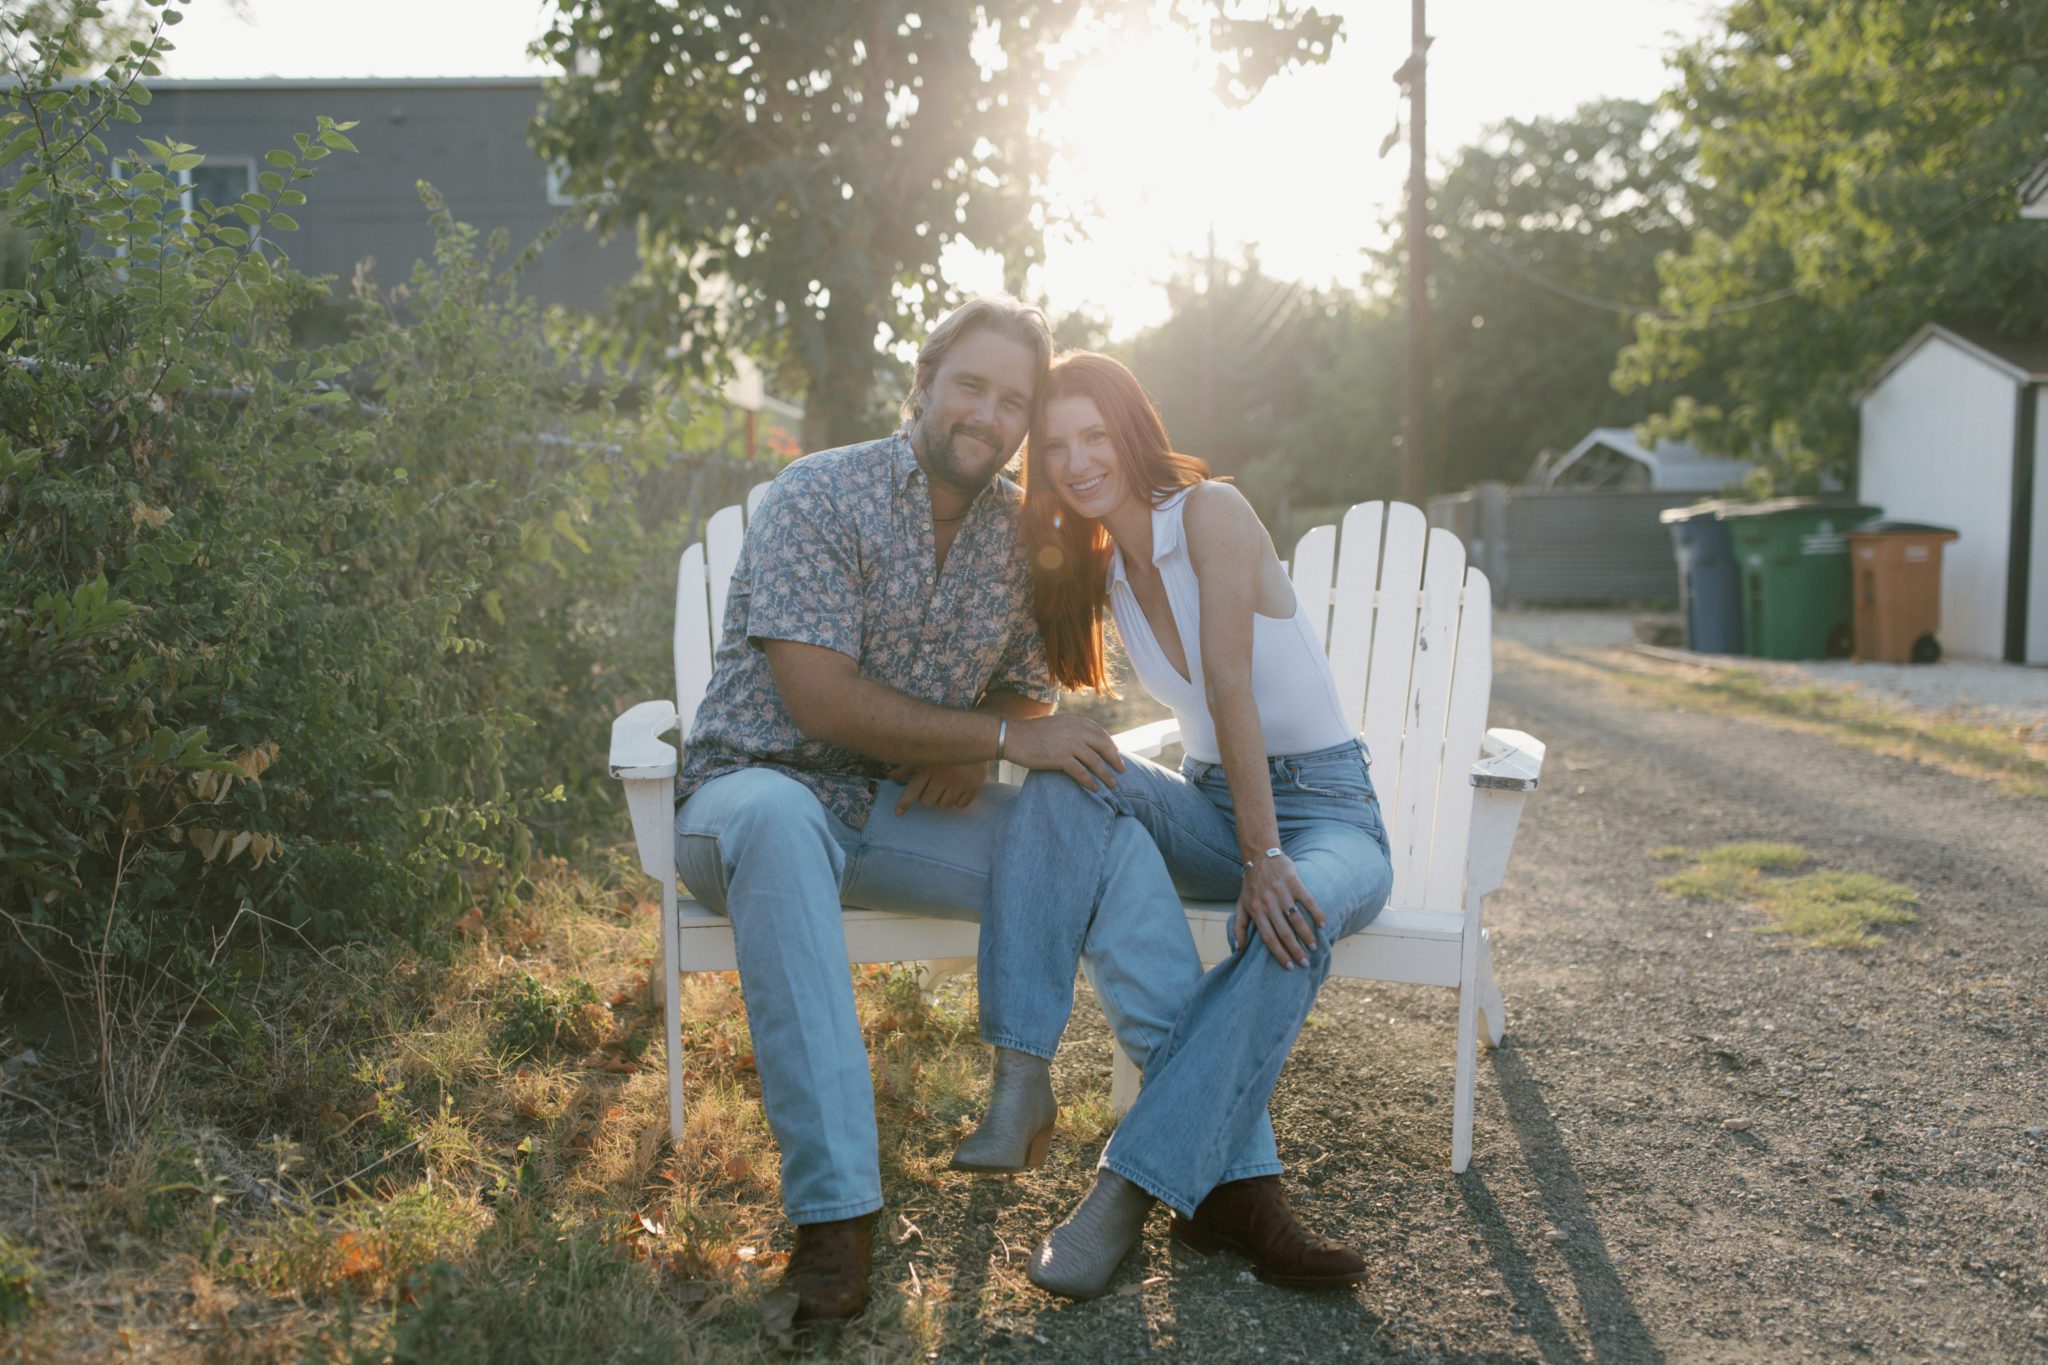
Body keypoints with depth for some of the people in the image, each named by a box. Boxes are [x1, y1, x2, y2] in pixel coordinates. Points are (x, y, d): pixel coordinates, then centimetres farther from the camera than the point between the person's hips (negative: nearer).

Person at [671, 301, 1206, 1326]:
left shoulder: (1019, 533, 6)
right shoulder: (820, 496, -12)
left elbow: (1031, 693, 15)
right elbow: (824, 702, -21)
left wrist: (971, 758, -9)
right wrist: (1000, 737, -20)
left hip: (909, 805, 5)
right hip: (759, 783, -5)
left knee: (1108, 827, -16)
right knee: (779, 820, -41)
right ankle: (834, 1213, -41)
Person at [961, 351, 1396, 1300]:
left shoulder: (1210, 511, -12)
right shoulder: (1094, 564, 8)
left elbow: (1230, 686, -22)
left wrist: (1266, 857, -28)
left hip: (1322, 805, -5)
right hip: (1210, 802, 5)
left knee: (1291, 920, -38)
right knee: (1068, 771, -24)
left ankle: (1131, 1186, -36)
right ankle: (1020, 1072, -31)